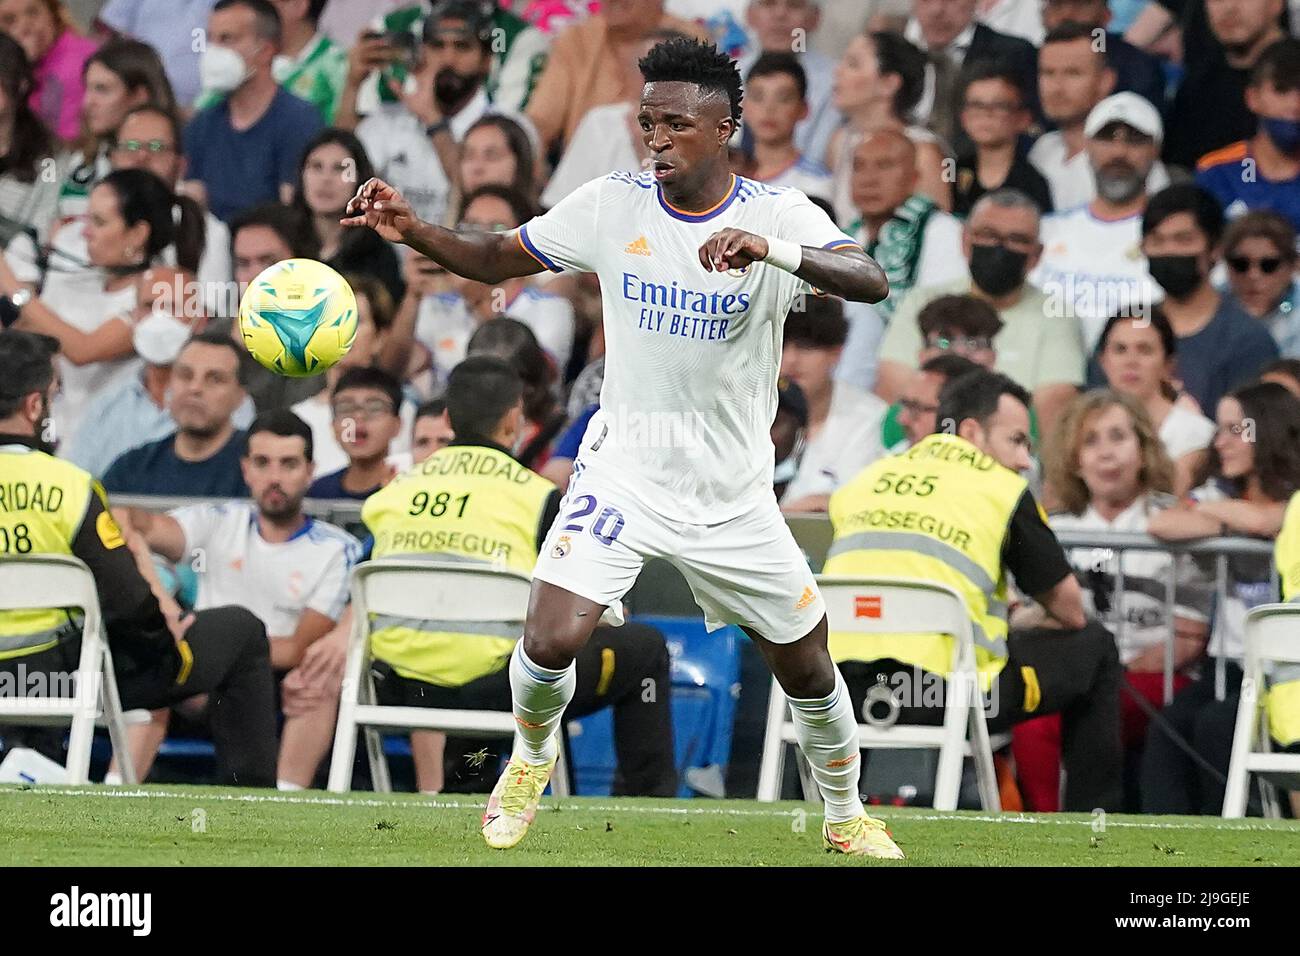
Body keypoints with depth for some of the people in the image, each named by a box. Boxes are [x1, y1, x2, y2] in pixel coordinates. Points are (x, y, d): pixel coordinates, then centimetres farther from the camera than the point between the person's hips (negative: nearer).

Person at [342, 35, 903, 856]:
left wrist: (772, 249, -48)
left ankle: (847, 815, 36)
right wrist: (412, 230, -15)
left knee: (808, 670, 8)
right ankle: (533, 757, 16)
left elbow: (870, 282, -30)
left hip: (734, 495, 0)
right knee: (551, 643, -18)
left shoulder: (778, 215, -13)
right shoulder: (612, 206, -6)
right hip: (624, 473, 0)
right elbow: (497, 258, 4)